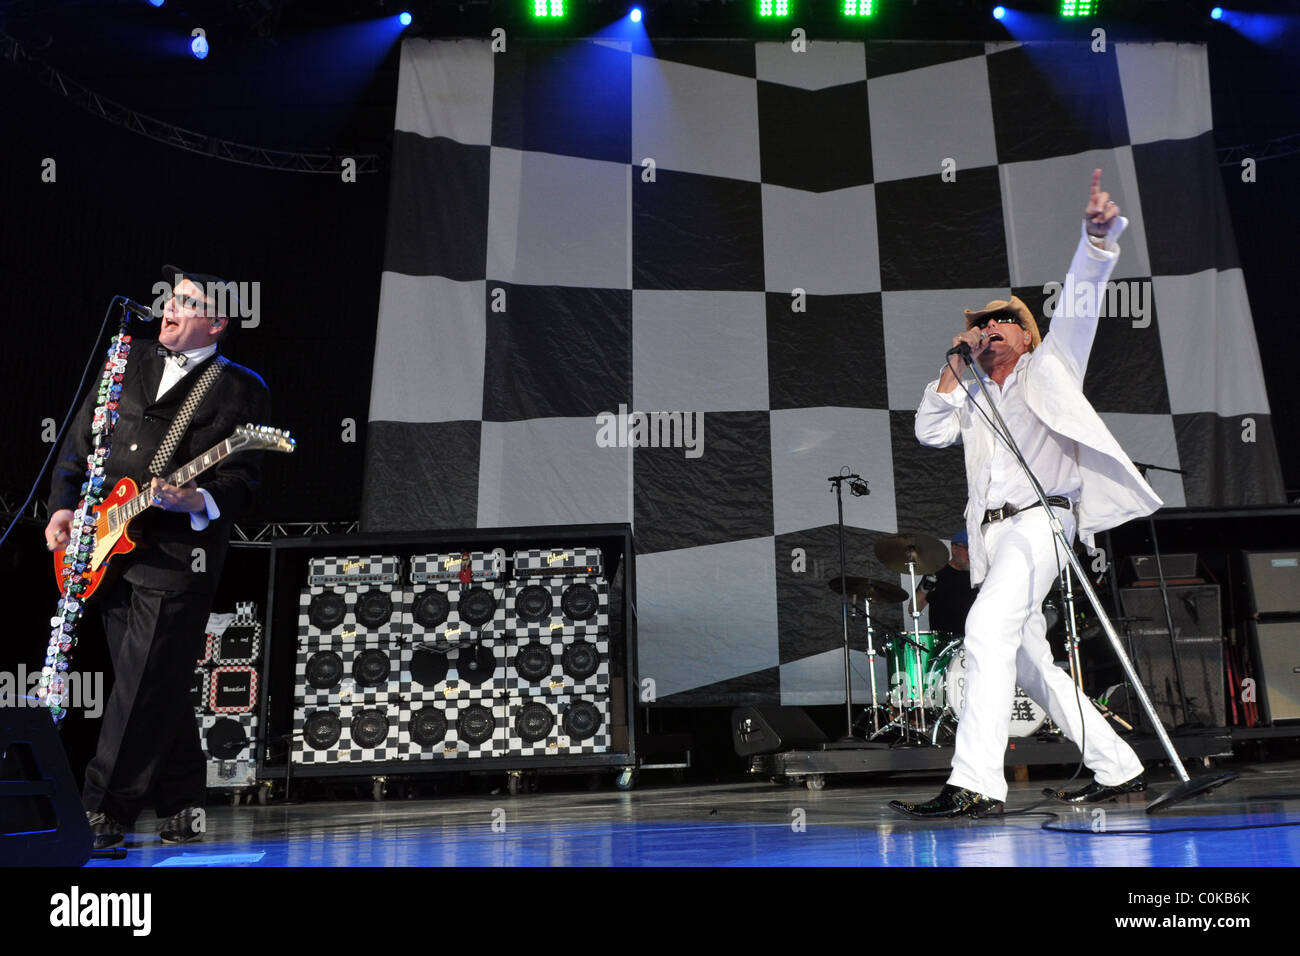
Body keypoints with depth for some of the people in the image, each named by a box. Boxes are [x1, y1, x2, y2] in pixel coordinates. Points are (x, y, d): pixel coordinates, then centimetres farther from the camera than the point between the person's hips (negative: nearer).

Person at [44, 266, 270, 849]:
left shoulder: (241, 389, 0)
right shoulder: (126, 363, 16)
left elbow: (241, 479, -6)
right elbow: (79, 443, 20)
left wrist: (195, 502, -24)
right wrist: (63, 506, 9)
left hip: (177, 556, -5)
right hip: (107, 552, 5)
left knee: (145, 688, -7)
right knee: (158, 688, 11)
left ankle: (105, 812, 3)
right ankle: (180, 810, 21)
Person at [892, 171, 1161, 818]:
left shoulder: (1047, 367, 13)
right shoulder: (974, 397, 25)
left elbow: (1079, 298, 1)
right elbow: (929, 431, 10)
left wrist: (1097, 234, -15)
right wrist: (954, 363, 8)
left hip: (1038, 519, -7)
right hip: (994, 534, 7)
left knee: (988, 626, -27)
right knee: (1027, 662, 8)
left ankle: (975, 783, -34)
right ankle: (1118, 768, 19)